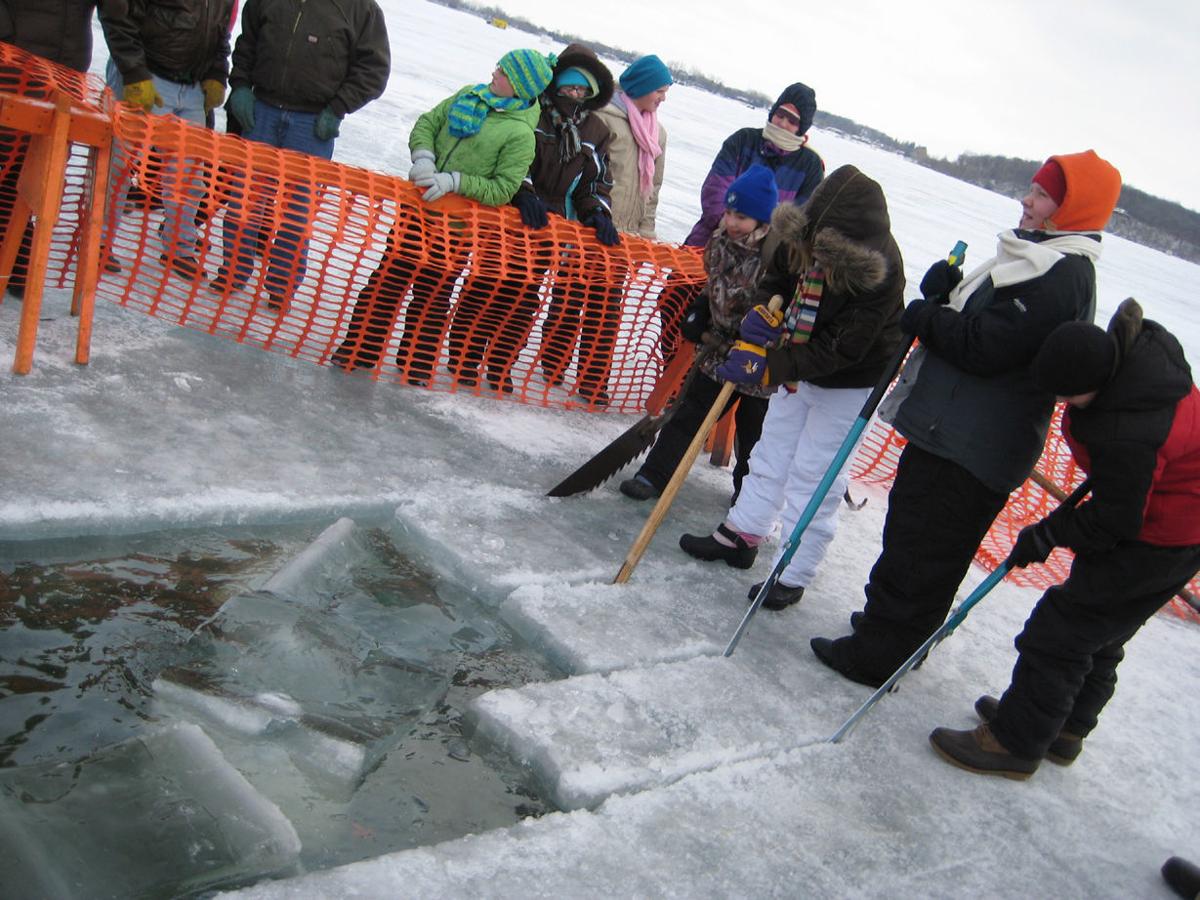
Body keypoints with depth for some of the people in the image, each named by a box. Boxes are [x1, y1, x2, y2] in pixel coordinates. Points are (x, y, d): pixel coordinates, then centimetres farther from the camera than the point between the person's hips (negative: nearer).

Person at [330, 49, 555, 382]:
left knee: (433, 295, 6)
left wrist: (454, 181, -22)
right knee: (388, 279, 8)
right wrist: (423, 156, -9)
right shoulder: (469, 95, 5)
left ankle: (416, 367, 22)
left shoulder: (521, 133, -12)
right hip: (420, 205, 5)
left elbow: (503, 190, -15)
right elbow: (427, 123, 10)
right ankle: (358, 352, 20)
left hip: (458, 222, -5)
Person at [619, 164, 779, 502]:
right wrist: (699, 315, 1)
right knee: (691, 412, 7)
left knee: (753, 430, 10)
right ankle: (654, 475, 13)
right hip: (720, 348, 5)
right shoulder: (720, 241, -3)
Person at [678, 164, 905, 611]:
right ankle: (740, 535, 33)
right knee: (772, 451, 17)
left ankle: (792, 575, 11)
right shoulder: (805, 234, -17)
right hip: (800, 365, 7)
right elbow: (777, 278, 2)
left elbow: (839, 352, -31)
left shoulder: (880, 273, -33)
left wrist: (769, 366, -34)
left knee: (812, 474, -1)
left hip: (848, 382, -6)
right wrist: (763, 315, -20)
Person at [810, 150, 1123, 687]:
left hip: (970, 449, -11)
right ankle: (889, 623, 38)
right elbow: (975, 325, 19)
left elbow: (985, 346, -24)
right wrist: (947, 294, 0)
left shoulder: (1064, 276, -17)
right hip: (950, 429, 11)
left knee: (919, 551, -2)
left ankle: (878, 654, 9)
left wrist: (928, 318, -10)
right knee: (910, 533, 22)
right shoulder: (1035, 255, 16)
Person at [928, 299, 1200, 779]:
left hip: (1158, 542, -10)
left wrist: (1048, 534, -11)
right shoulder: (1140, 341, -12)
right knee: (1100, 638, 22)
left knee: (1062, 630, -3)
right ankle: (1064, 729, 38)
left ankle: (1015, 742, 9)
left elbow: (1114, 523, -25)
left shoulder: (1126, 435, -38)